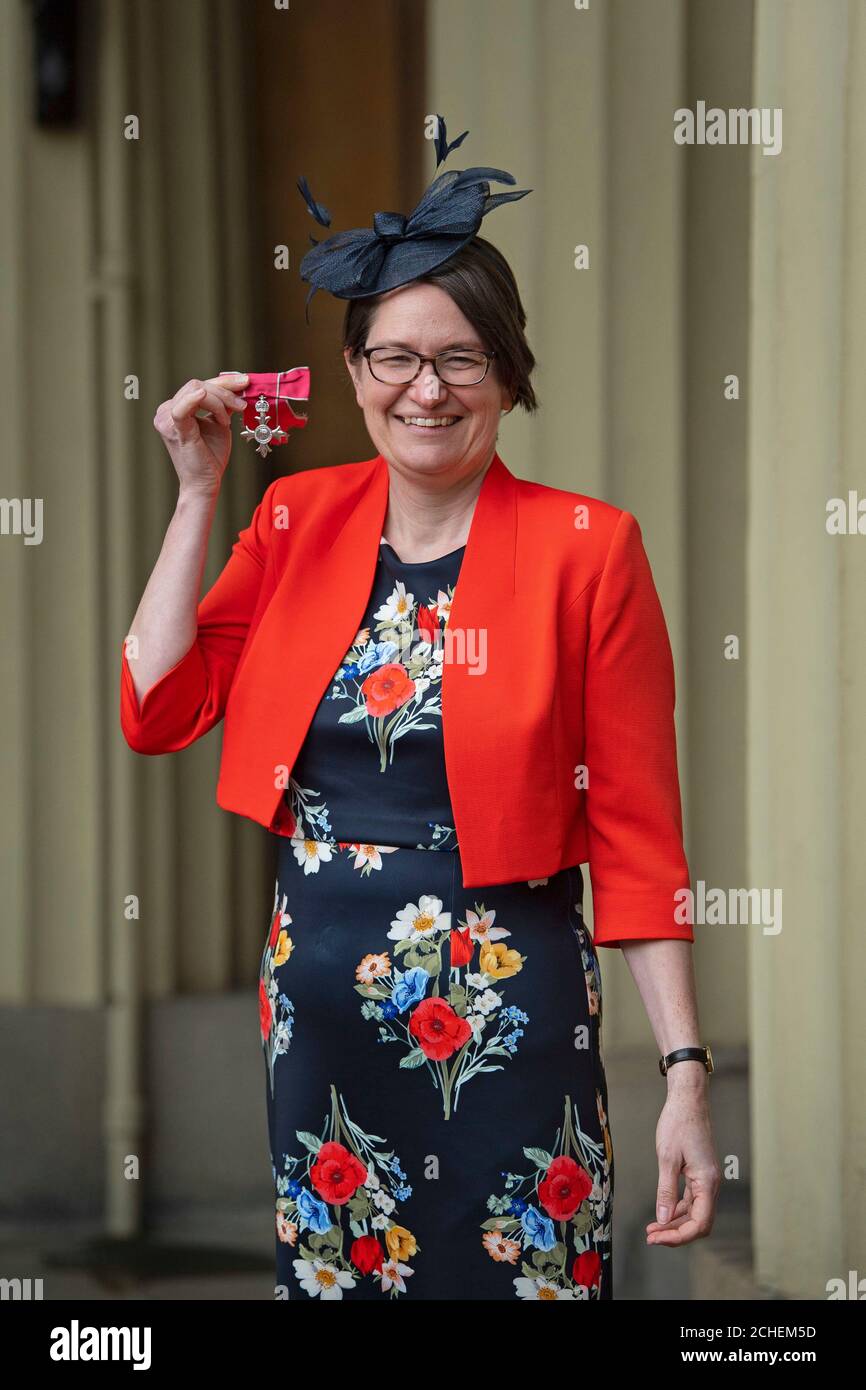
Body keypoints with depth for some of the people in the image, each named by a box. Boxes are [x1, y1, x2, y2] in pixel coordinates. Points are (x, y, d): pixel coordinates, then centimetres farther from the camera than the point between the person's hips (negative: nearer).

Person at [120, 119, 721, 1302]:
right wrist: (198, 493, -2)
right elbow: (157, 713, 0)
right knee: (333, 1274, 12)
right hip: (316, 999, 4)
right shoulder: (298, 519, 6)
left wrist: (686, 1072, -12)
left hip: (508, 1015, -4)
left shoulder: (585, 548, -7)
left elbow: (637, 831, -7)